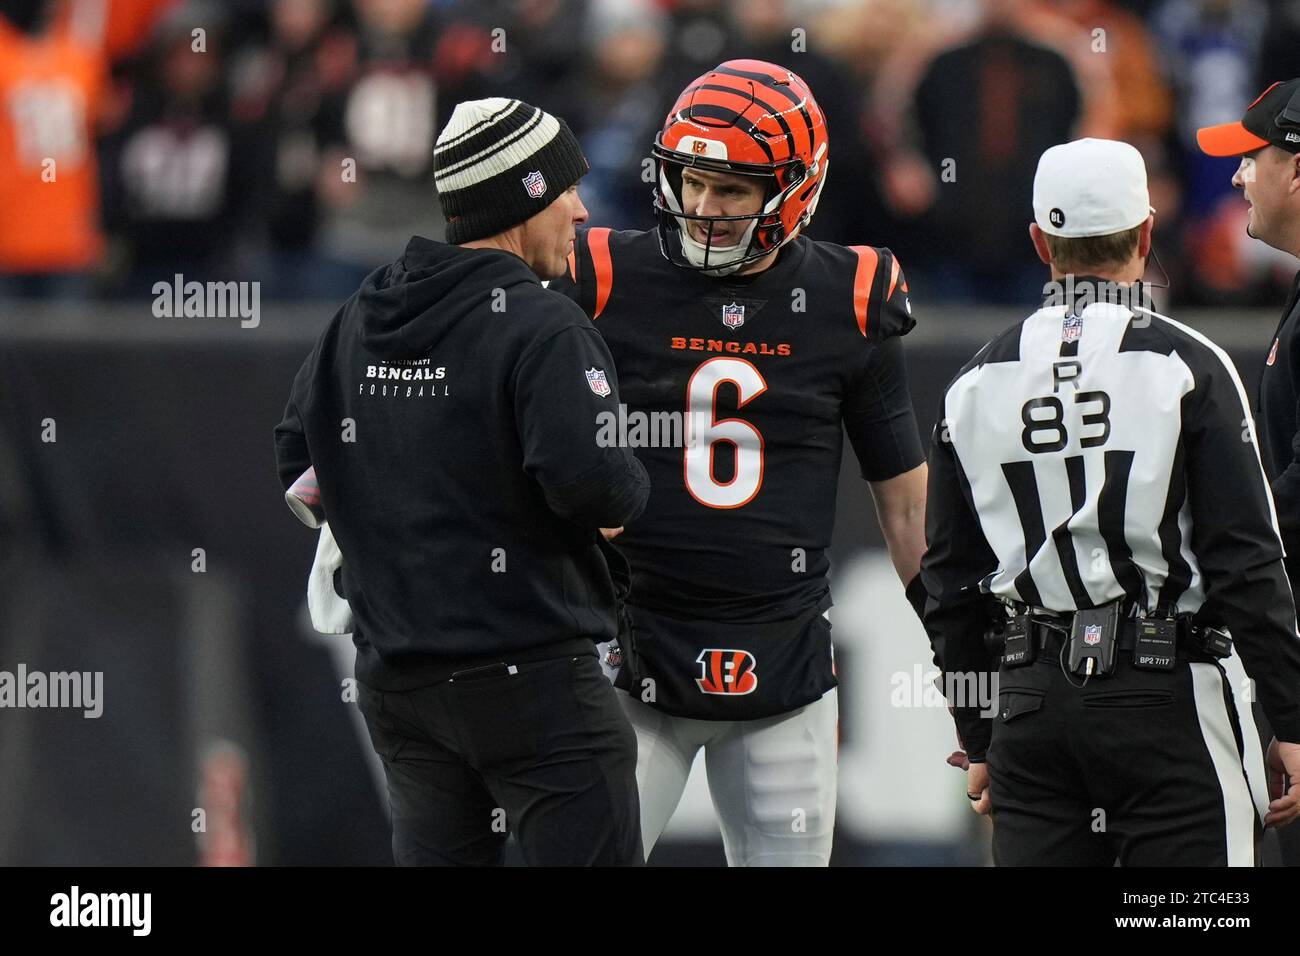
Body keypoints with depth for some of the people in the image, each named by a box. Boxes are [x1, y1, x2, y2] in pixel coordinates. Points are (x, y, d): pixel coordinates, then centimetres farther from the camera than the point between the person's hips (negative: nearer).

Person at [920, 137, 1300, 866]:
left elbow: (951, 585, 12)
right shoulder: (1187, 368, -6)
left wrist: (978, 739, 20)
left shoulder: (976, 386, 8)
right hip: (1166, 695, -4)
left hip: (1032, 697, 4)